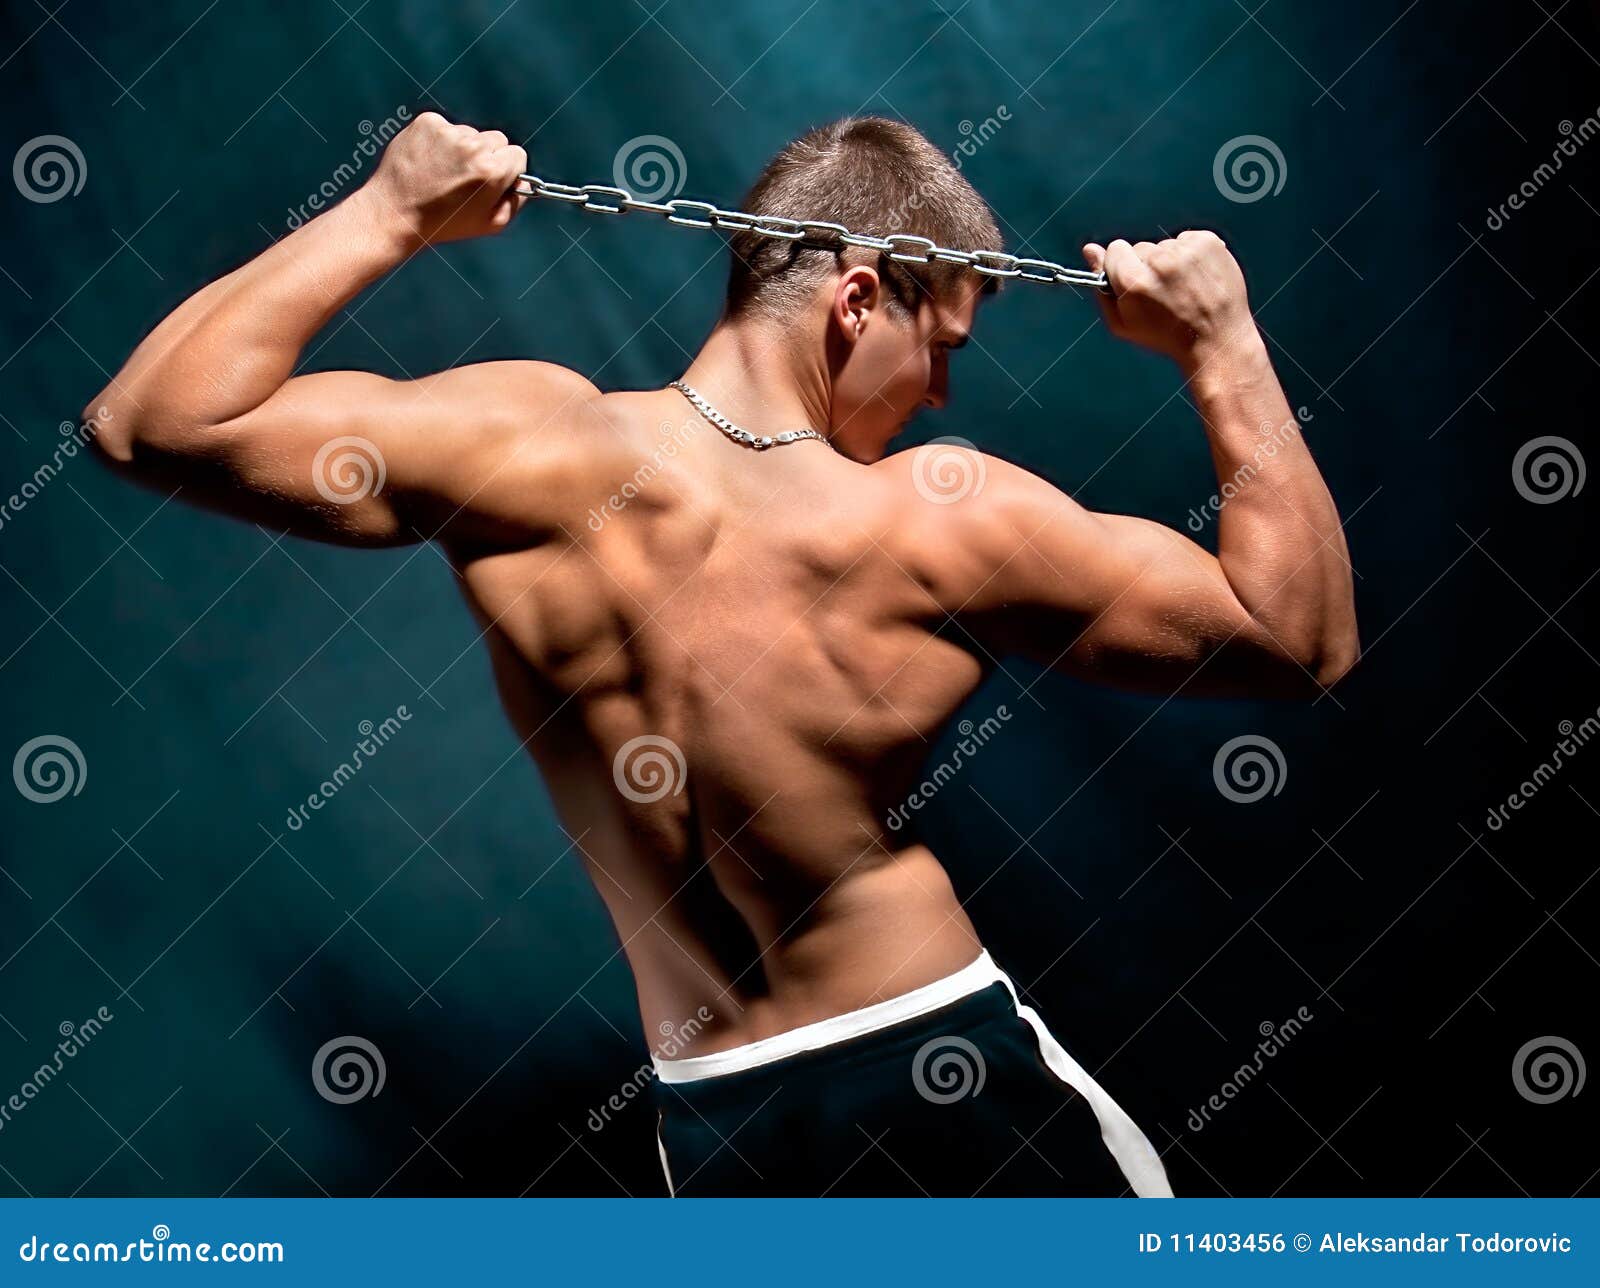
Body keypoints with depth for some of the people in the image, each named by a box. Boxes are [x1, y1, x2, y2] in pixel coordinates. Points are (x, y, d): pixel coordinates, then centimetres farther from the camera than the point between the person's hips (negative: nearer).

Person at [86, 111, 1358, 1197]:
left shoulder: (528, 452, -13)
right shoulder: (940, 521, -18)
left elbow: (152, 416, -6)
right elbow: (1302, 633, -8)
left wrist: (384, 217, -1)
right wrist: (1224, 347, -6)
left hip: (717, 1130, 3)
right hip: (944, 1076, -3)